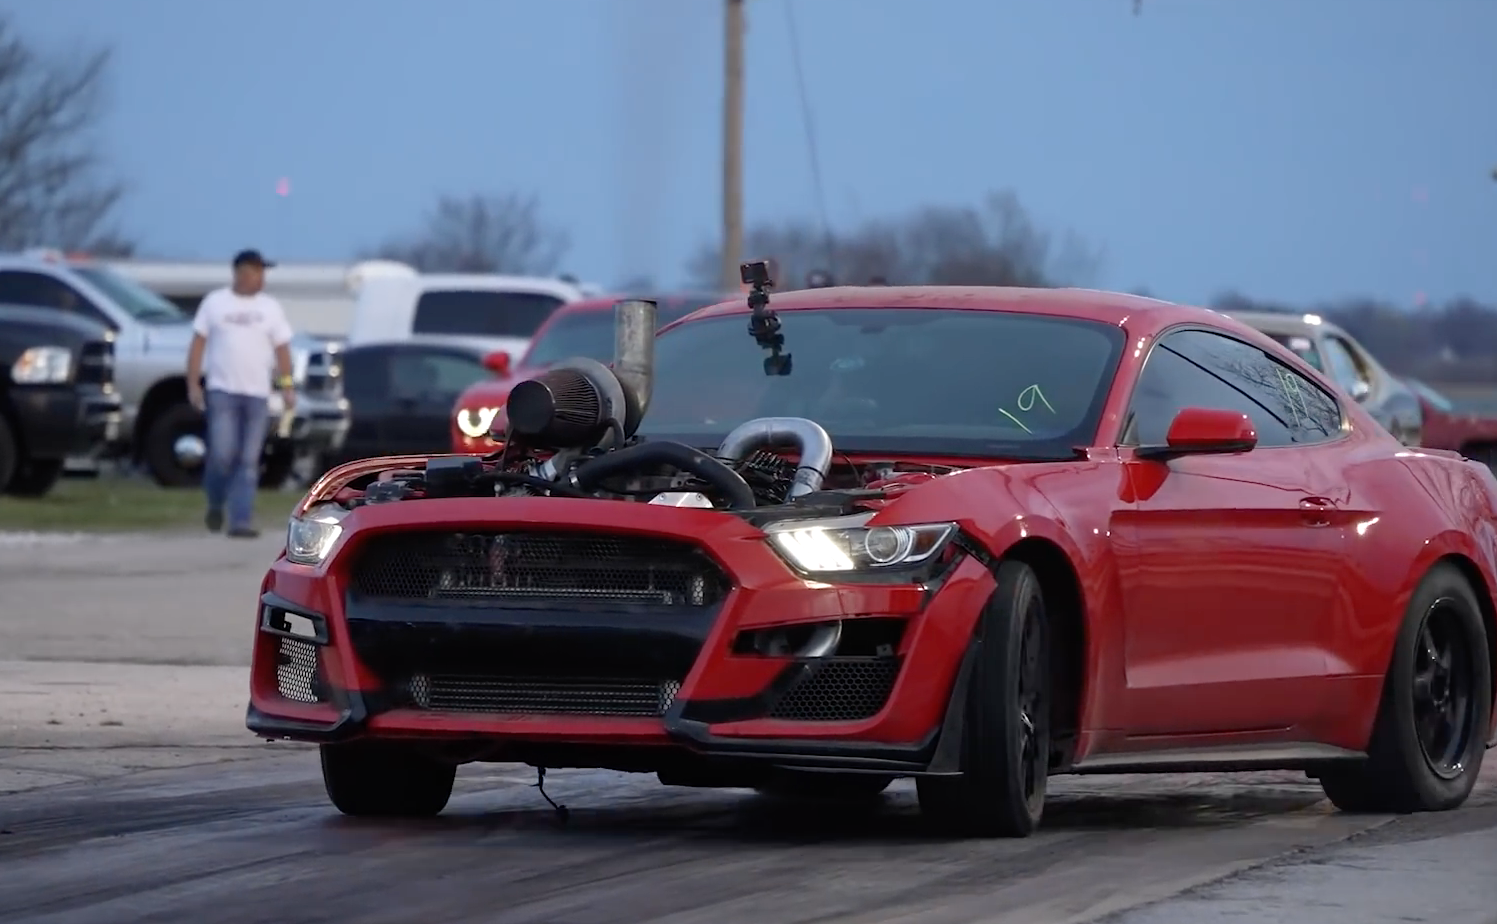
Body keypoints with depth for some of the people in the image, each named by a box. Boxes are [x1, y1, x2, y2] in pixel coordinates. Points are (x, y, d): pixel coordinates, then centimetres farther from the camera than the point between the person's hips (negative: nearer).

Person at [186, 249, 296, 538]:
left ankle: (241, 521, -3)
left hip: (257, 394, 2)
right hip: (222, 391, -2)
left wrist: (287, 387, -1)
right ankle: (215, 504, 16)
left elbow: (282, 349, 9)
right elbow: (198, 344, 5)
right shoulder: (215, 302, 5)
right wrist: (193, 384, -3)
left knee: (248, 462, -2)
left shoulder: (271, 308, 10)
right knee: (222, 454, -11)